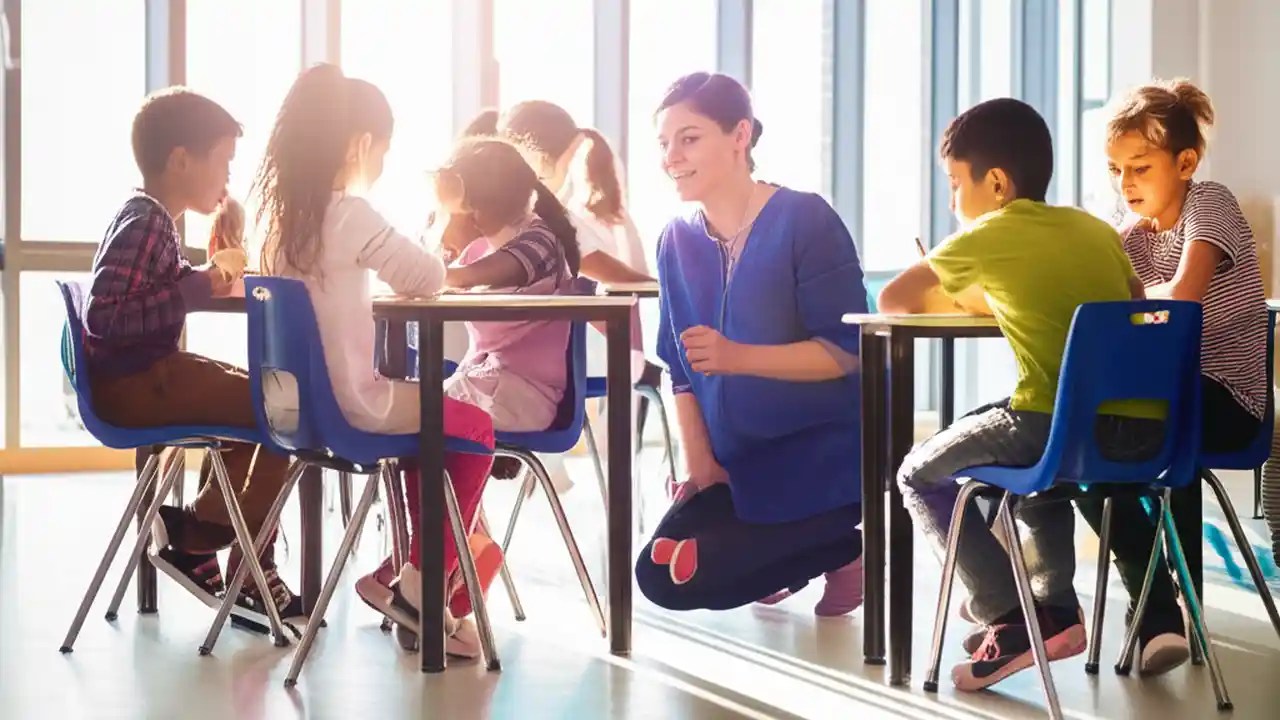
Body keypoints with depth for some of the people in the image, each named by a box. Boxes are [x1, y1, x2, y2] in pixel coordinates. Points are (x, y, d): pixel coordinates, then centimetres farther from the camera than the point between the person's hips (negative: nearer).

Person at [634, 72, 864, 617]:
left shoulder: (805, 221, -15)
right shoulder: (677, 242, 4)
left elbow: (847, 351, -20)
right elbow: (681, 367, 6)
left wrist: (738, 357, -30)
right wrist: (699, 464, -5)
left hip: (820, 456, -6)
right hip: (734, 462, 7)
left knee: (690, 577, -16)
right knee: (659, 577, -5)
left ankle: (843, 548, 7)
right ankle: (807, 553, 18)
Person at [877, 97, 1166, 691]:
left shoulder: (986, 236, 4)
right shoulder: (1095, 228, 18)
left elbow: (892, 300, 11)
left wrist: (945, 293, 32)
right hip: (1147, 427, 7)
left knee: (921, 475, 15)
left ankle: (1011, 623, 5)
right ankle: (1055, 604, 33)